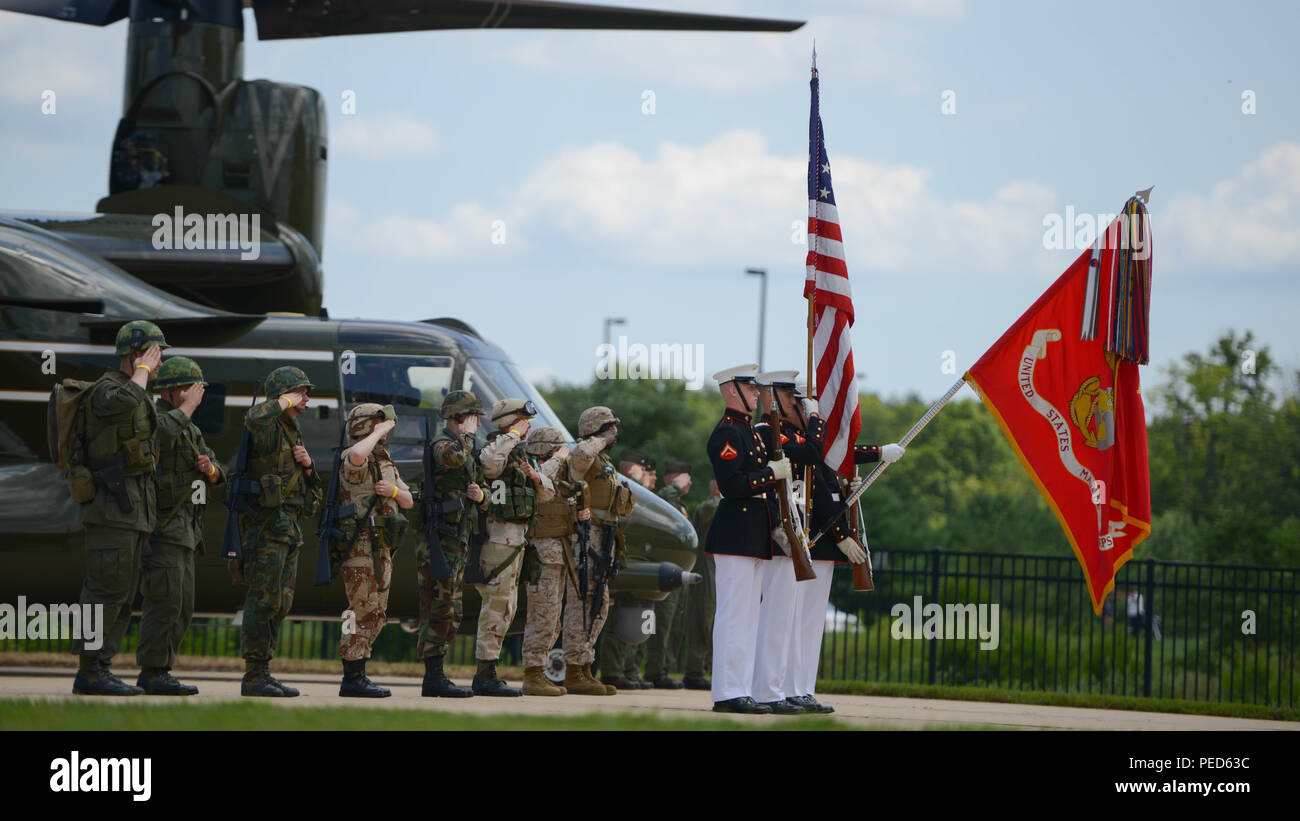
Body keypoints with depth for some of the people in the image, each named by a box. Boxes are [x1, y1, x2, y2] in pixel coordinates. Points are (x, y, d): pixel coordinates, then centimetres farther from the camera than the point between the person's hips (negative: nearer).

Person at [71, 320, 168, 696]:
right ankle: (89, 672, -10)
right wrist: (142, 371, -17)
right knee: (108, 587, -11)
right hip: (112, 505, -10)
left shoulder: (140, 397, 20)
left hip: (135, 506, 10)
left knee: (122, 591, 7)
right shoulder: (106, 389, -10)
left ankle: (100, 668, 9)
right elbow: (125, 402, -35)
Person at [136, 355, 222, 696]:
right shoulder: (153, 419, -9)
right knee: (164, 600, -13)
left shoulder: (189, 429, 19)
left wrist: (210, 467, -7)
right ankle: (153, 673, -13)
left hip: (184, 530, 10)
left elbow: (216, 476, 17)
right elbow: (165, 434, -34)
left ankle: (156, 673, 12)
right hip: (161, 527, -10)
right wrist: (186, 406, -19)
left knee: (181, 607, 8)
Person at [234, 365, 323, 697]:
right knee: (264, 599, -11)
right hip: (267, 523, -10)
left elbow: (311, 493, 25)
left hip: (289, 528, 10)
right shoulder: (268, 428, -6)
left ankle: (264, 672, 12)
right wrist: (286, 402, -18)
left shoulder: (292, 433, 22)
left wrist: (307, 465, 4)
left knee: (280, 604, 9)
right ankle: (253, 676, -11)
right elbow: (254, 418, -35)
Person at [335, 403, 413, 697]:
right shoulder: (353, 459, -10)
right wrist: (380, 431, -20)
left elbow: (408, 502, 18)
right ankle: (353, 679, -10)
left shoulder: (385, 462, 19)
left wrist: (393, 490, -5)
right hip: (360, 543, -10)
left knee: (376, 614, 11)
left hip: (381, 548, 10)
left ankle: (356, 675, 16)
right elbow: (357, 455, -37)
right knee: (364, 611, -11)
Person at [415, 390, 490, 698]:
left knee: (451, 613, 11)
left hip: (458, 543, 10)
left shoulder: (469, 451, 20)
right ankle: (434, 678, -10)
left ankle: (434, 678, 15)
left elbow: (485, 493, 22)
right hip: (439, 541, -10)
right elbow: (455, 457, -35)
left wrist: (480, 495, -2)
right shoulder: (441, 445, -10)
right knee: (439, 609, -10)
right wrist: (466, 434, -16)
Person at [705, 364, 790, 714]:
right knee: (734, 613, -9)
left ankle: (742, 690, 12)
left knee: (748, 616, 10)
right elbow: (731, 485, -21)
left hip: (754, 537, 10)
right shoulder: (726, 432, -12)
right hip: (736, 536, -10)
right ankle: (728, 693, -9)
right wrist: (773, 472, -17)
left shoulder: (749, 431, 20)